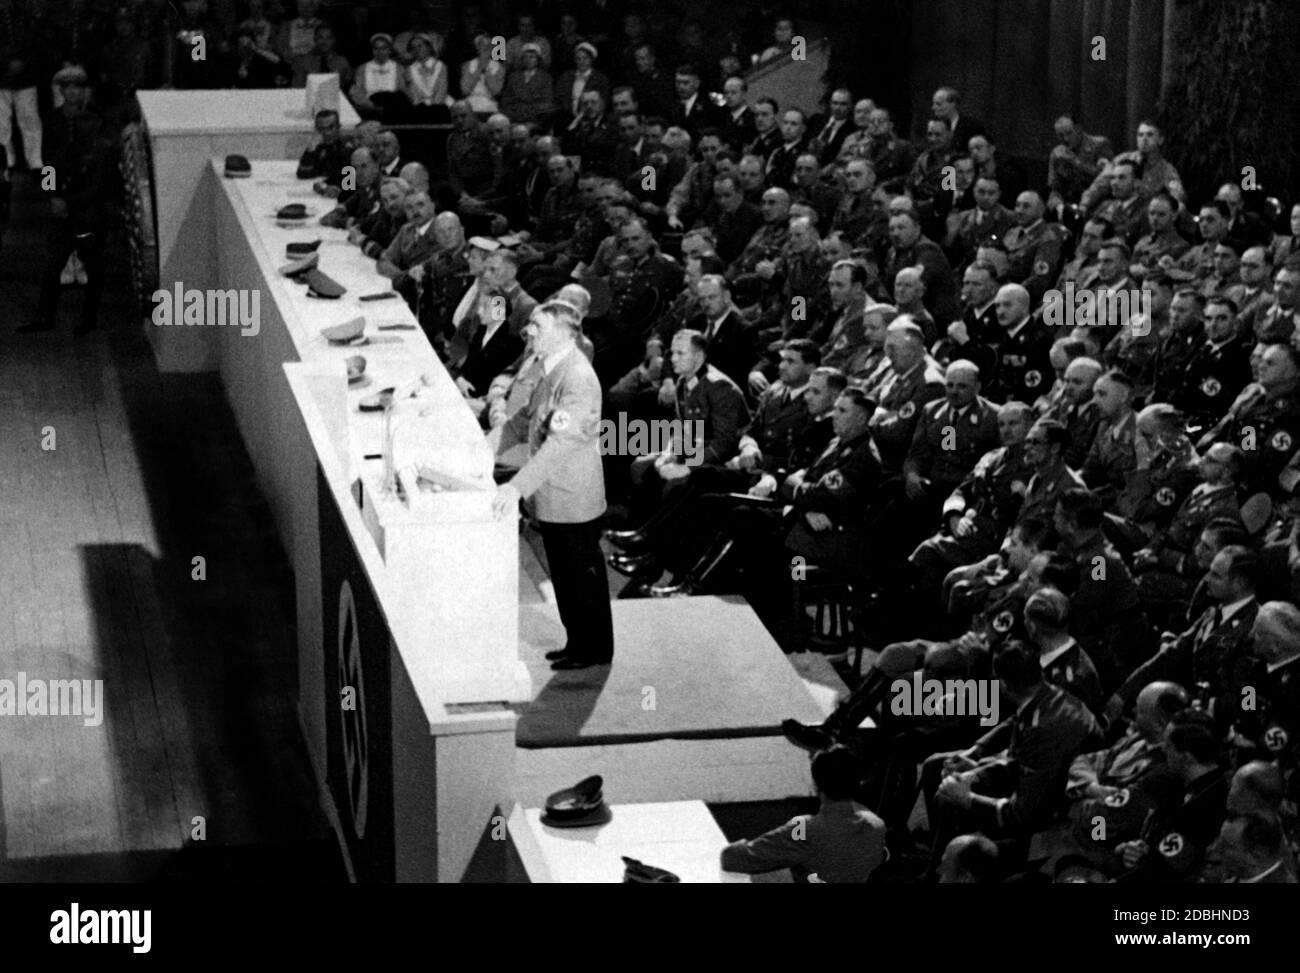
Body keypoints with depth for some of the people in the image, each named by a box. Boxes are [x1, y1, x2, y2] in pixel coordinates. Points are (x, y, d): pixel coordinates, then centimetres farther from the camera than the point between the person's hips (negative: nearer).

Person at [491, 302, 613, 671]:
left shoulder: (578, 379, -24)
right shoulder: (553, 371, 8)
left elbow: (560, 443, -33)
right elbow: (525, 420, 19)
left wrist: (517, 487, -38)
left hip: (572, 501, -9)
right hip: (554, 499, 9)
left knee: (582, 578, 4)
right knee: (566, 576, 18)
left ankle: (594, 650, 17)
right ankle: (578, 643, 30)